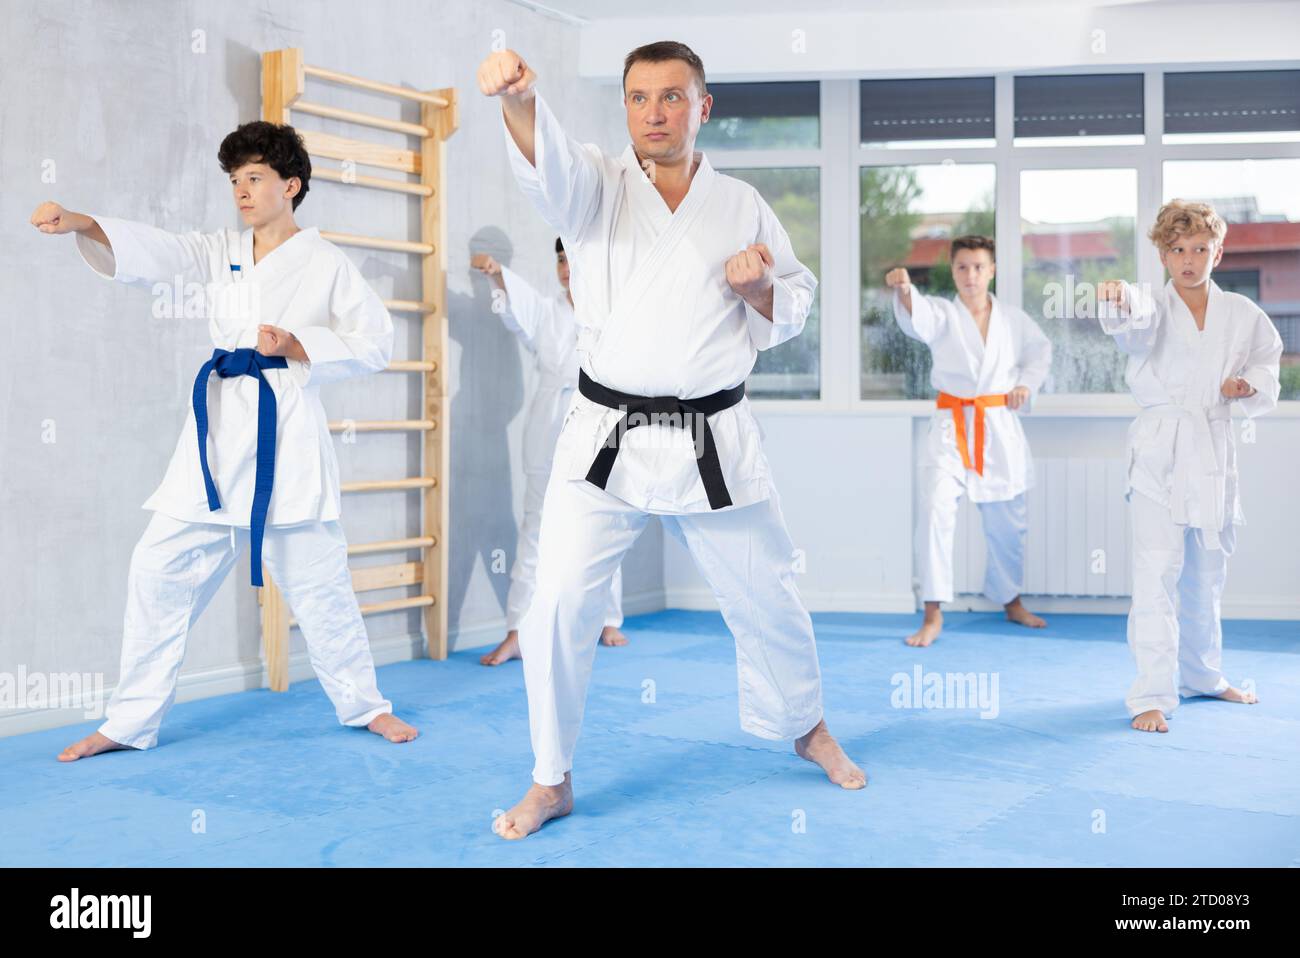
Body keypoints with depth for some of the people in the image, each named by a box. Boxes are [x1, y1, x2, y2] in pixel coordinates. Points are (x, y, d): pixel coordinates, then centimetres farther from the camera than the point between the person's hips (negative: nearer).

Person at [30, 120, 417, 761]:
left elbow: (375, 343, -1)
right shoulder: (220, 253, 11)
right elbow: (146, 252, -5)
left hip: (287, 431, -4)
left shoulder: (326, 264, 2)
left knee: (316, 577, 2)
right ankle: (131, 722, 14)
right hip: (219, 426, 4)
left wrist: (298, 345, -14)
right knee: (160, 569, 2)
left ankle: (363, 704, 22)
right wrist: (80, 224, -22)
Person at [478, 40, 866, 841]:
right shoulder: (598, 185, 1)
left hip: (714, 444, 1)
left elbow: (791, 315, 13)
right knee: (560, 605, -6)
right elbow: (549, 161, -23)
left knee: (767, 597, 12)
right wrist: (521, 100, -46)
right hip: (606, 441, -1)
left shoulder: (742, 205, 7)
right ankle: (553, 781, 13)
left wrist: (761, 288, -11)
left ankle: (806, 726, 40)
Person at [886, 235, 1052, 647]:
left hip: (1000, 428, 3)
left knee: (1006, 522, 13)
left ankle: (1011, 601, 35)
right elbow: (918, 319, -28)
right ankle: (933, 614, -9)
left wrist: (1027, 384, 2)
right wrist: (905, 291, -50)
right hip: (951, 427, -3)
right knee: (935, 511, -18)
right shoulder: (944, 313, -5)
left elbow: (1041, 350, 21)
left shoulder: (1014, 318, 5)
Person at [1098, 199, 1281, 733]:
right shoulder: (1155, 310, -4)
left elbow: (1267, 363, 19)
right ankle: (1151, 696, -7)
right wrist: (1119, 300, -52)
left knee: (1206, 575, 17)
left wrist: (1250, 384, -5)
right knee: (1157, 574, -12)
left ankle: (1202, 675, 36)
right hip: (1160, 449, -4)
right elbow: (1136, 320, -28)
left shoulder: (1241, 314, 6)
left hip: (1214, 450, 4)